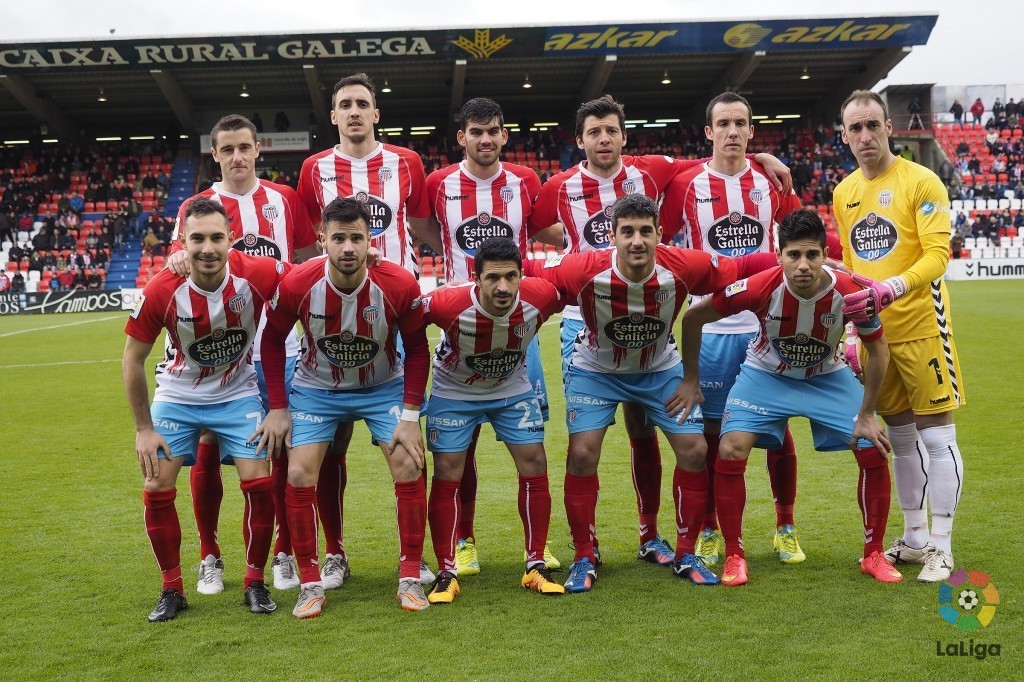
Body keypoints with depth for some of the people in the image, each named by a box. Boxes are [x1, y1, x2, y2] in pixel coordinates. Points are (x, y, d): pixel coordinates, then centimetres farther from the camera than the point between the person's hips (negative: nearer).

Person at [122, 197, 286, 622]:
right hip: (177, 397, 0)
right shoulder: (161, 292, -24)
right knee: (157, 490, -5)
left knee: (258, 484, -9)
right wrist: (144, 429, -9)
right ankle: (172, 590, 14)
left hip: (237, 393, 0)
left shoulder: (257, 275, -26)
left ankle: (255, 583, 11)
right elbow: (133, 360, -10)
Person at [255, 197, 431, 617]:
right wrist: (277, 408, -7)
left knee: (409, 469, -13)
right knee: (299, 476, -11)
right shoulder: (297, 286, -24)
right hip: (316, 389, 1)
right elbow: (273, 340, -5)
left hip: (385, 387, 0)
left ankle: (410, 578, 3)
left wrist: (410, 415, -15)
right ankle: (310, 584, 5)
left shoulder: (399, 285, -25)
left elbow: (416, 348, -10)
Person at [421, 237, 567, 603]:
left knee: (535, 466, -3)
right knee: (447, 475, -6)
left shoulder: (540, 296, -28)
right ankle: (446, 574, 7)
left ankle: (536, 567, 10)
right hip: (454, 392, -2)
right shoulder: (449, 303, -36)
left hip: (513, 389, 2)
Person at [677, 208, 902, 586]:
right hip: (766, 373, -1)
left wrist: (866, 414, -11)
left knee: (874, 451, -9)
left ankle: (873, 555, 11)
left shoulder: (849, 292, -28)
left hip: (828, 377, 1)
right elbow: (693, 317, -17)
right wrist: (690, 381, -11)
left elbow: (878, 349, -10)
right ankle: (734, 556, -1)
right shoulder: (760, 287, -32)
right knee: (730, 452, -19)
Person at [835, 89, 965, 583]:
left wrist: (892, 289, -32)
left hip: (919, 325, -6)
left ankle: (941, 547, 5)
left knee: (936, 434, -3)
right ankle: (914, 538, 24)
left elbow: (937, 254, -17)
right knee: (899, 435, 13)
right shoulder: (843, 193, 11)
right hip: (873, 330, 6)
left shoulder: (921, 182, -8)